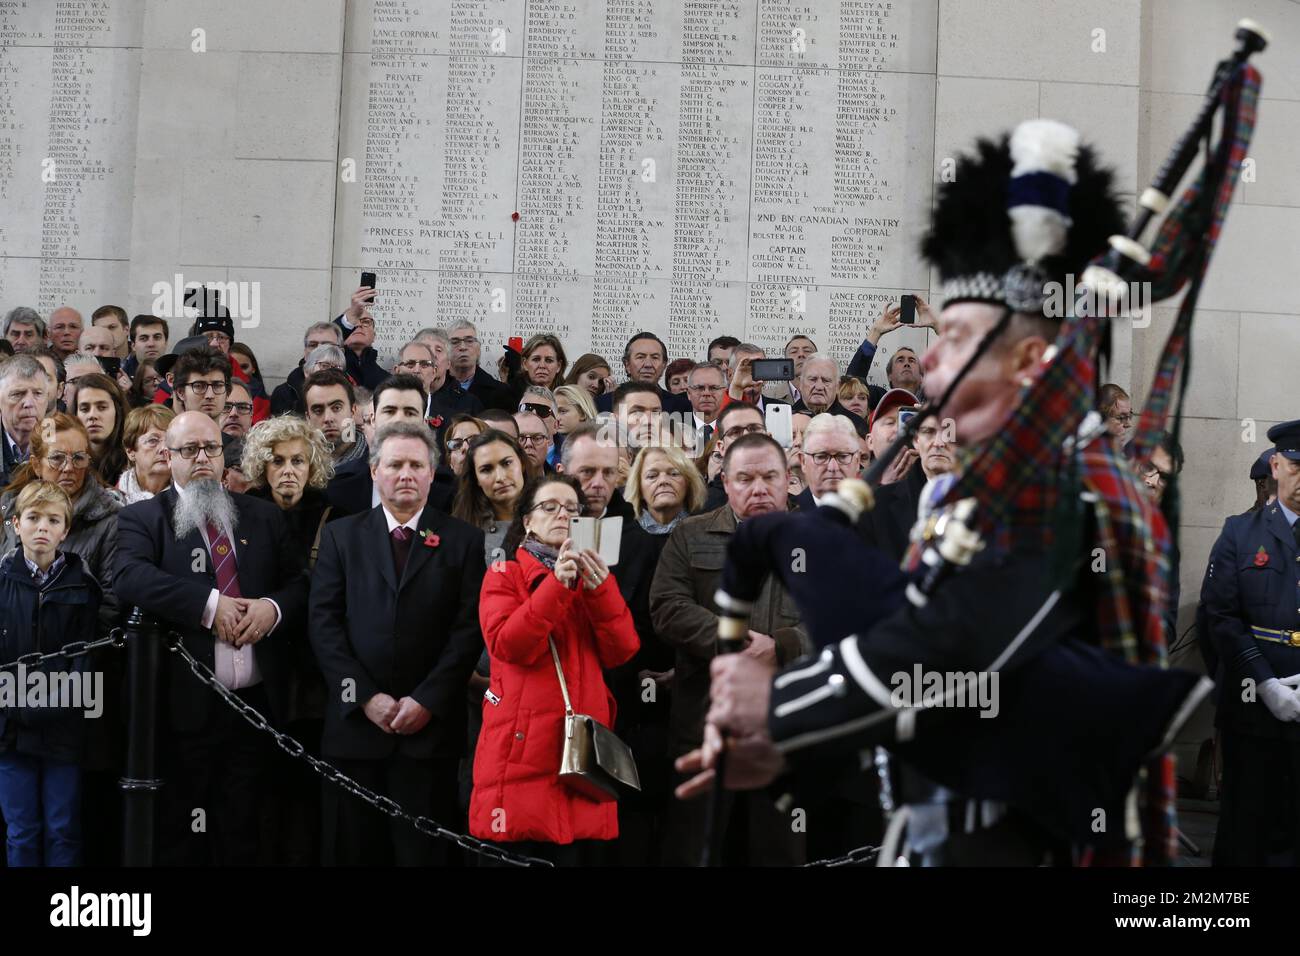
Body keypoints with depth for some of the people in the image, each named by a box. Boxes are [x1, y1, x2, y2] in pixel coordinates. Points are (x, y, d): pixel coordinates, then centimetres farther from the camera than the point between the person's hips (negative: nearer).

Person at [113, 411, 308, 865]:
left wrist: (273, 606, -11)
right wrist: (209, 603, -22)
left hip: (256, 703, 3)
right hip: (185, 705, -3)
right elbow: (129, 576, -18)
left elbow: (299, 583, 11)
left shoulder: (264, 516, 13)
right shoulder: (142, 517, 1)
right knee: (180, 839, 7)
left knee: (243, 835, 12)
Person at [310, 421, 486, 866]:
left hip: (430, 727, -1)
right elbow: (324, 622, 2)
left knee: (423, 851, 2)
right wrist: (366, 697, -8)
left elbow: (469, 628, -1)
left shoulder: (463, 540, 6)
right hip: (355, 723, 1)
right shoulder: (341, 535, 9)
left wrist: (427, 701, -10)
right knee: (353, 850, 6)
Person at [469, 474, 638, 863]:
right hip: (524, 744, -4)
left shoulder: (594, 576, 17)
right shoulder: (505, 575, 5)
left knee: (582, 852, 1)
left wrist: (599, 590, -10)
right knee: (522, 854, -5)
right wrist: (556, 586, -19)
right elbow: (507, 646, -13)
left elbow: (620, 652, 3)